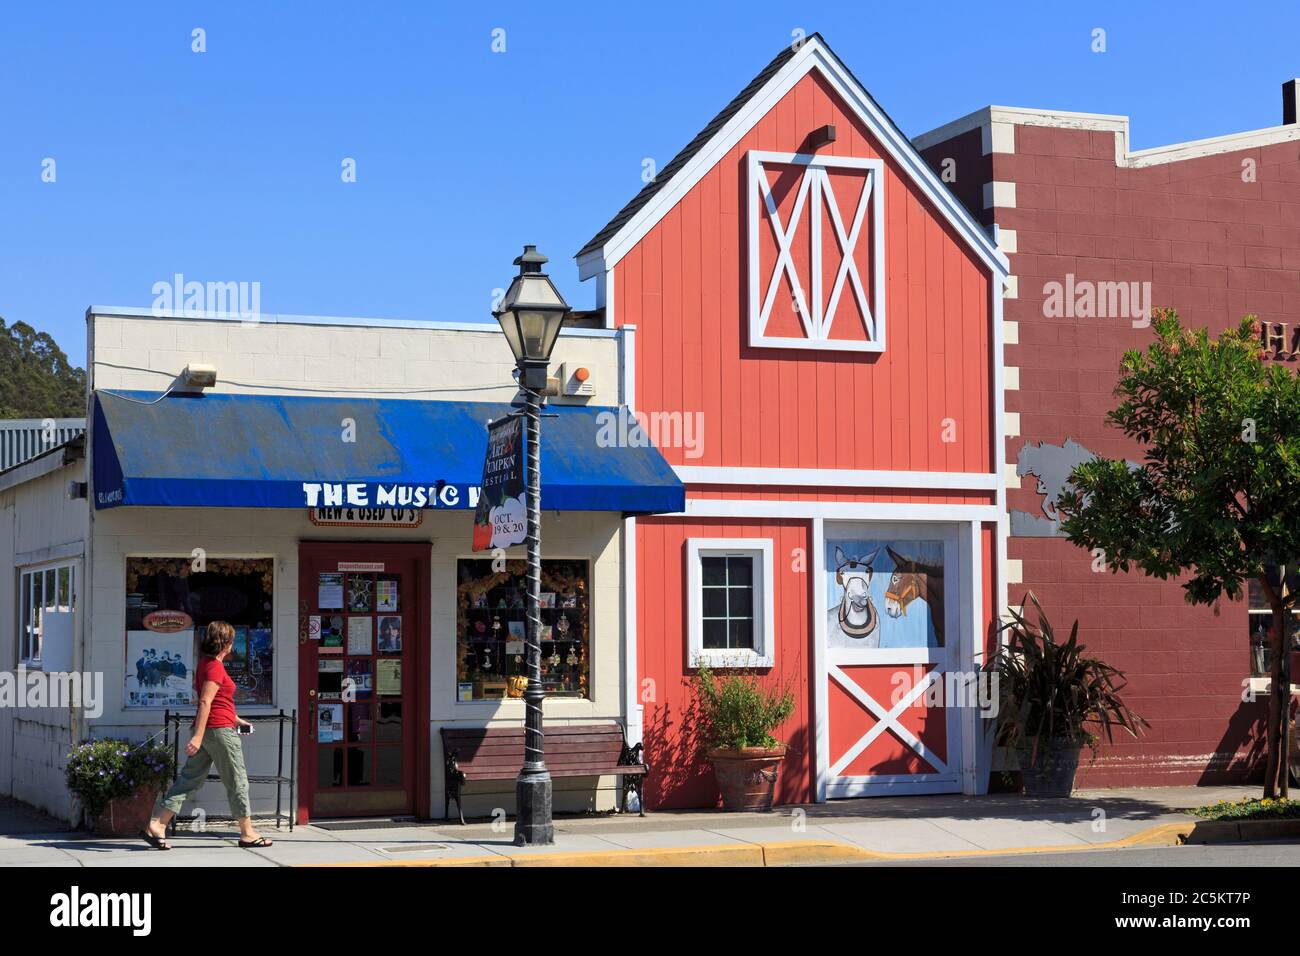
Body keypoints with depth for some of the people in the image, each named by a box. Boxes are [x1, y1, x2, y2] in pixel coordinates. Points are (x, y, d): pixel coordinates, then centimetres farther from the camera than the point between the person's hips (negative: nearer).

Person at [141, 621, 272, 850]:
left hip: (206, 730, 9)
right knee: (237, 781, 3)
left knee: (190, 779, 6)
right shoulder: (216, 667, -14)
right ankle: (247, 833, 11)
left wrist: (235, 719, 34)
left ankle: (156, 825, -2)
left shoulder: (205, 663, 15)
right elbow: (205, 702, -22)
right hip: (220, 729, -9)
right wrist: (198, 736, -26)